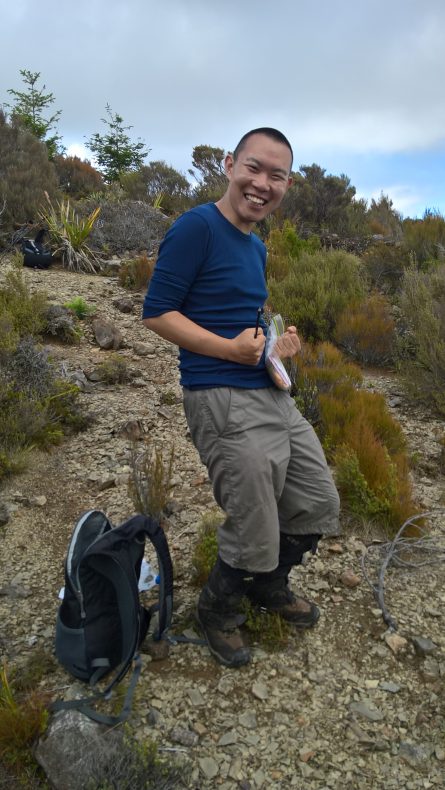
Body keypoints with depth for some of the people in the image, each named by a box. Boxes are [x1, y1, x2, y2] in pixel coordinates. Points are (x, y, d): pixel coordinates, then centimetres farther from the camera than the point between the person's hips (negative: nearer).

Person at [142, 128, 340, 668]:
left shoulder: (257, 246, 16)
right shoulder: (197, 227, -10)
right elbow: (156, 313, -14)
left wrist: (280, 339, 6)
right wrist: (233, 349, -20)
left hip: (272, 395, 9)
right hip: (223, 400, -9)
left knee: (319, 507, 17)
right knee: (254, 538, 0)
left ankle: (268, 584, 43)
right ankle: (217, 610, 33)